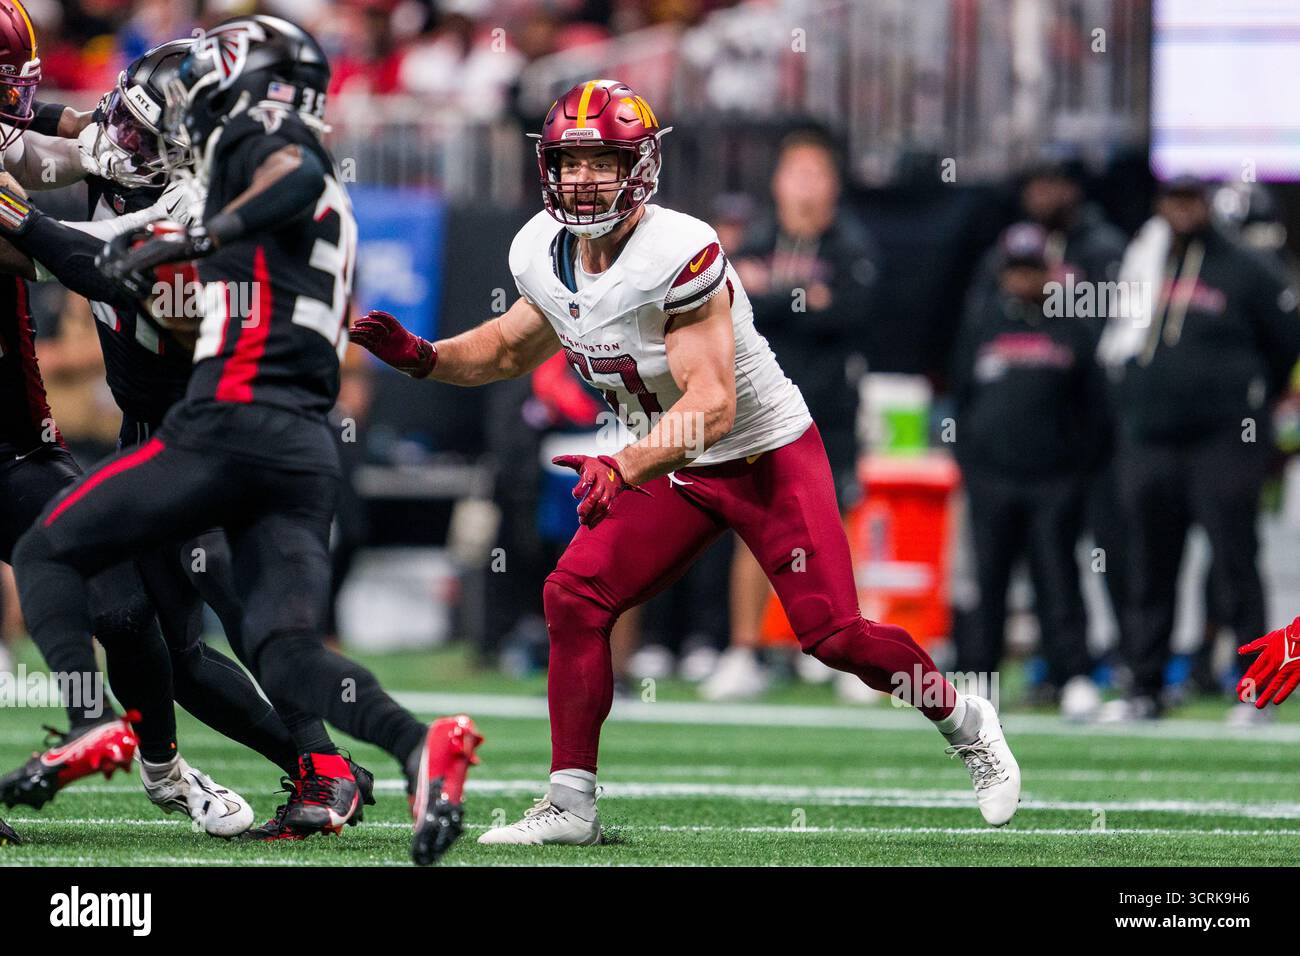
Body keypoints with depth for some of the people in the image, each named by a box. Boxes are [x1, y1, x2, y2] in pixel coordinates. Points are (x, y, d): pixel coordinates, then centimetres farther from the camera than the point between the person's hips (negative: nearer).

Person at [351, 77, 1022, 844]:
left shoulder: (679, 256, -29)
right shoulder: (544, 255, -6)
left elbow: (711, 407, -33)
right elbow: (513, 348, 15)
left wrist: (621, 470, -46)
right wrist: (423, 357, -3)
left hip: (770, 460, -7)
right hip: (673, 471, 7)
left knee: (835, 633, -9)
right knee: (574, 600, -8)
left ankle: (965, 723, 18)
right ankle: (571, 804, 0)